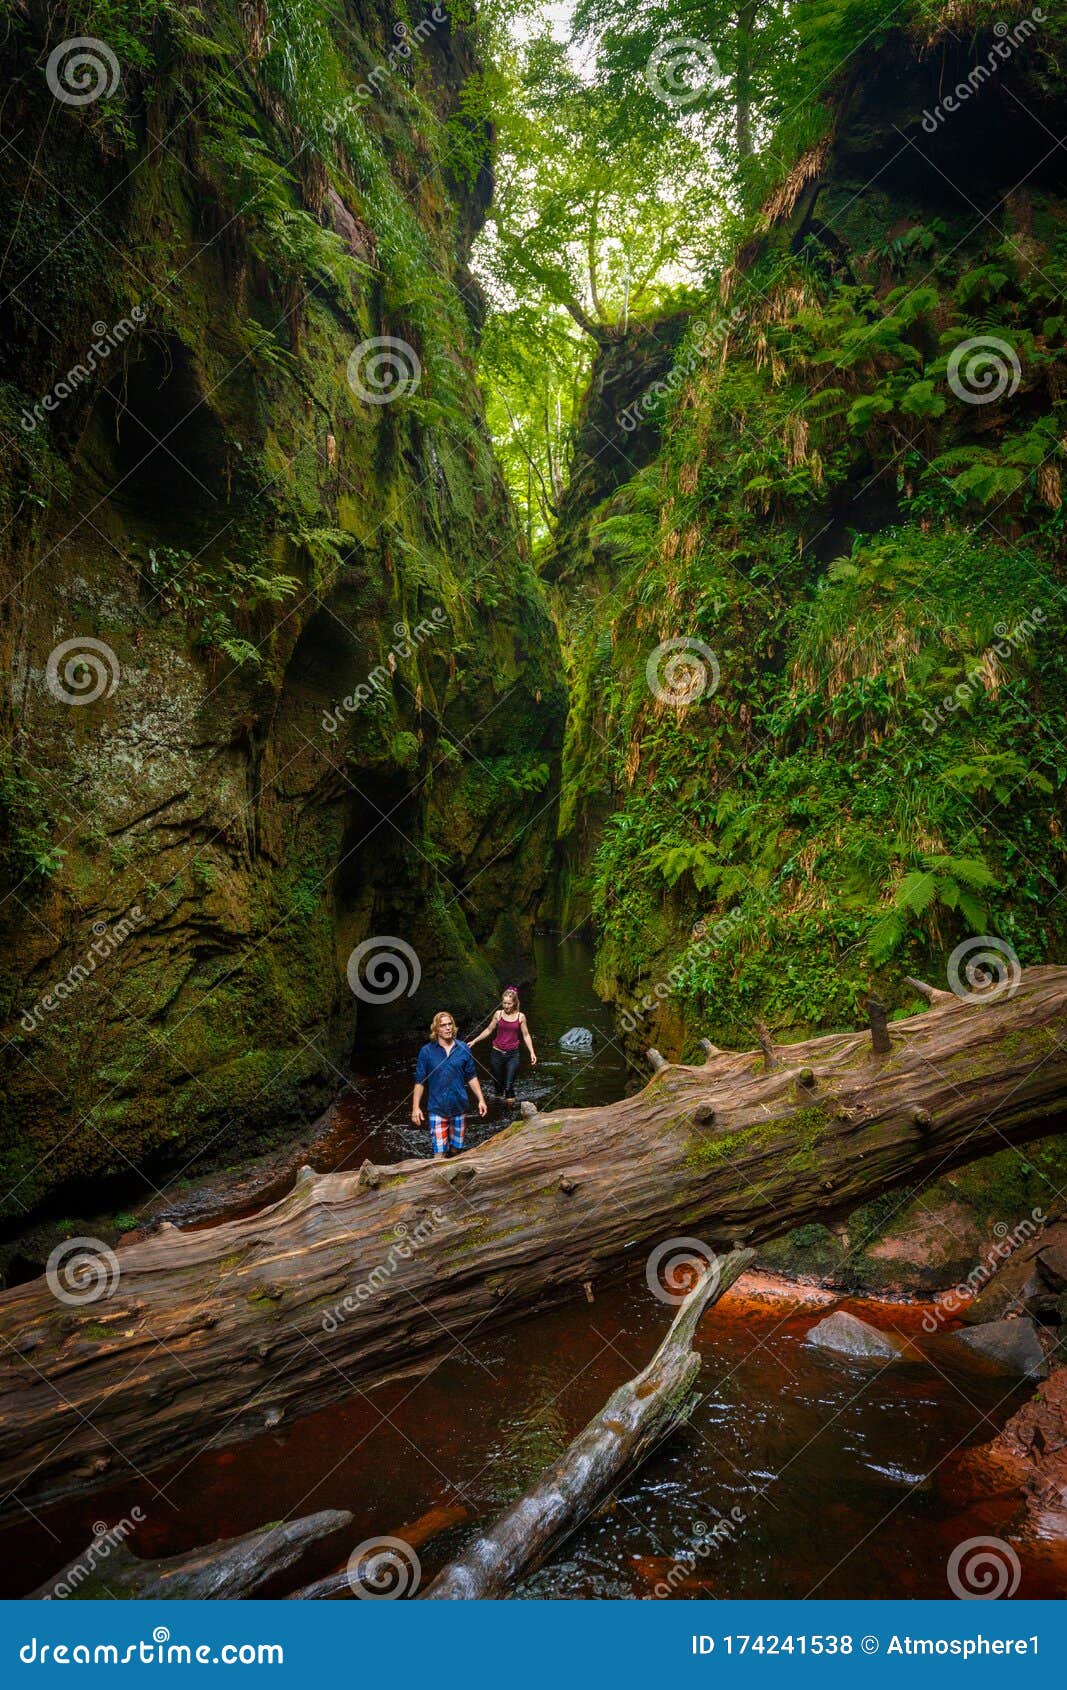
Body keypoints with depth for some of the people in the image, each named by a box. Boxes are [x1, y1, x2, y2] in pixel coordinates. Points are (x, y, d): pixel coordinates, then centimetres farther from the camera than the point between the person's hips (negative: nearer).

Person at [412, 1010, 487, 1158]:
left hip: (459, 1106, 2)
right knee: (439, 1151, -7)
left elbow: (471, 1077, 7)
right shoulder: (427, 1051, -7)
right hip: (437, 1108, -2)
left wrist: (481, 1100, 2)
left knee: (455, 1147, 12)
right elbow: (419, 1081, -4)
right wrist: (415, 1107, -8)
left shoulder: (463, 1049, -1)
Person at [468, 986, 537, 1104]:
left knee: (509, 1084, -11)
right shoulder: (498, 1014, -1)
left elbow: (526, 1035, 2)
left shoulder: (520, 1017, -3)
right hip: (497, 1053, 2)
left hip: (512, 1054, -1)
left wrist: (532, 1052, -6)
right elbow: (488, 1030, 9)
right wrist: (474, 1041, 9)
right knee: (498, 1081, 12)